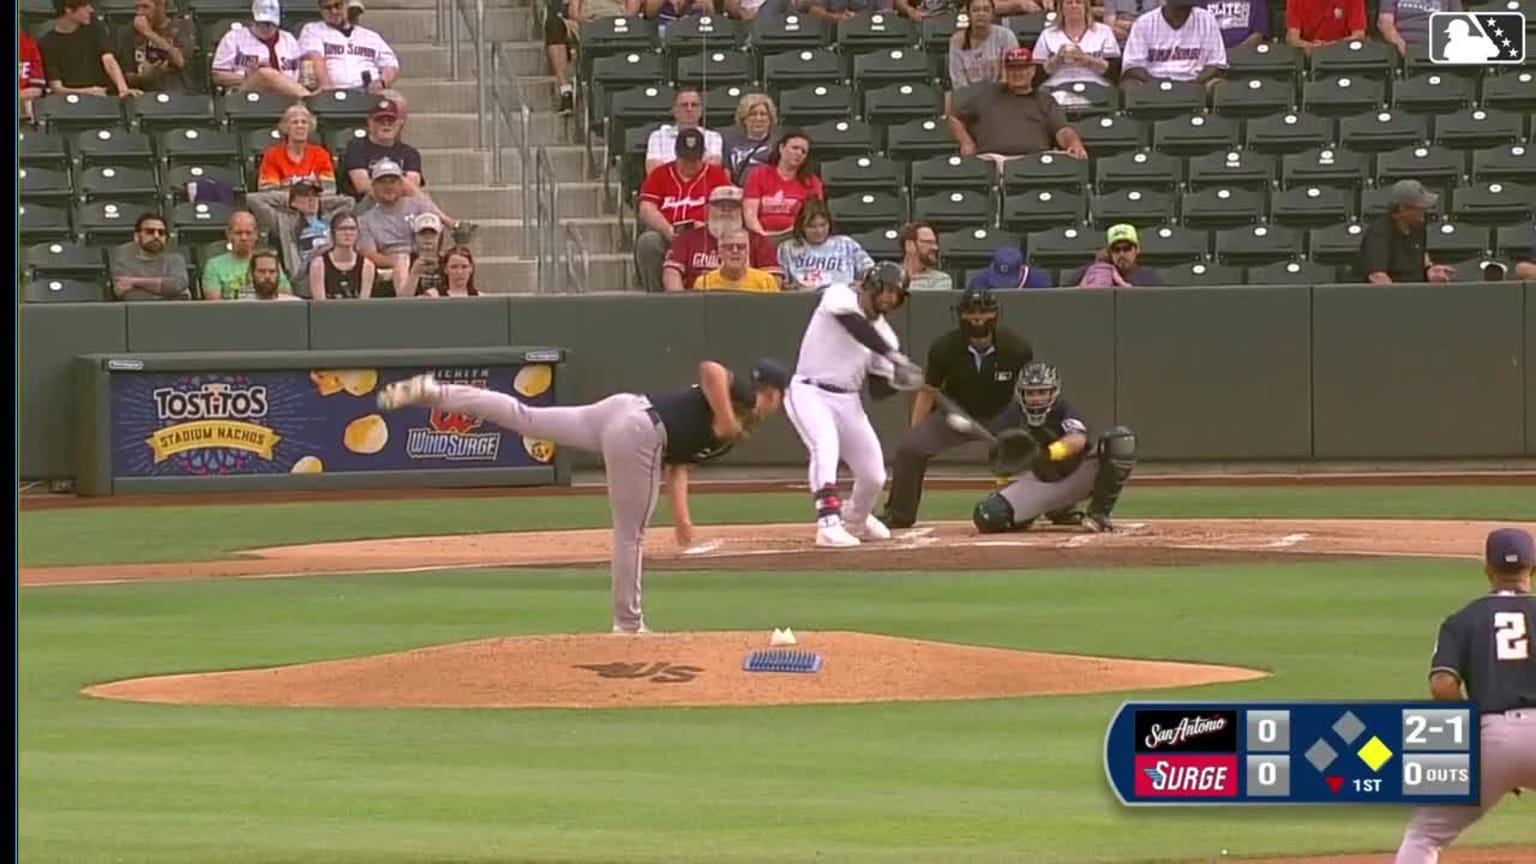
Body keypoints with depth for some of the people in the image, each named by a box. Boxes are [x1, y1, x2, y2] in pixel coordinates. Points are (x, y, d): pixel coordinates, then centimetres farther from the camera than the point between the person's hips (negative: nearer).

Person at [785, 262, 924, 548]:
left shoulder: (885, 335, 7)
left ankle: (856, 519, 37)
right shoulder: (840, 296, -10)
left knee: (874, 475, 5)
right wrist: (893, 356, -39)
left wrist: (898, 381, -15)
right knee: (826, 446, -33)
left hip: (847, 401, 6)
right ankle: (829, 524, -39)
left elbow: (878, 390, 7)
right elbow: (855, 325, -32)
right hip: (810, 392, -6)